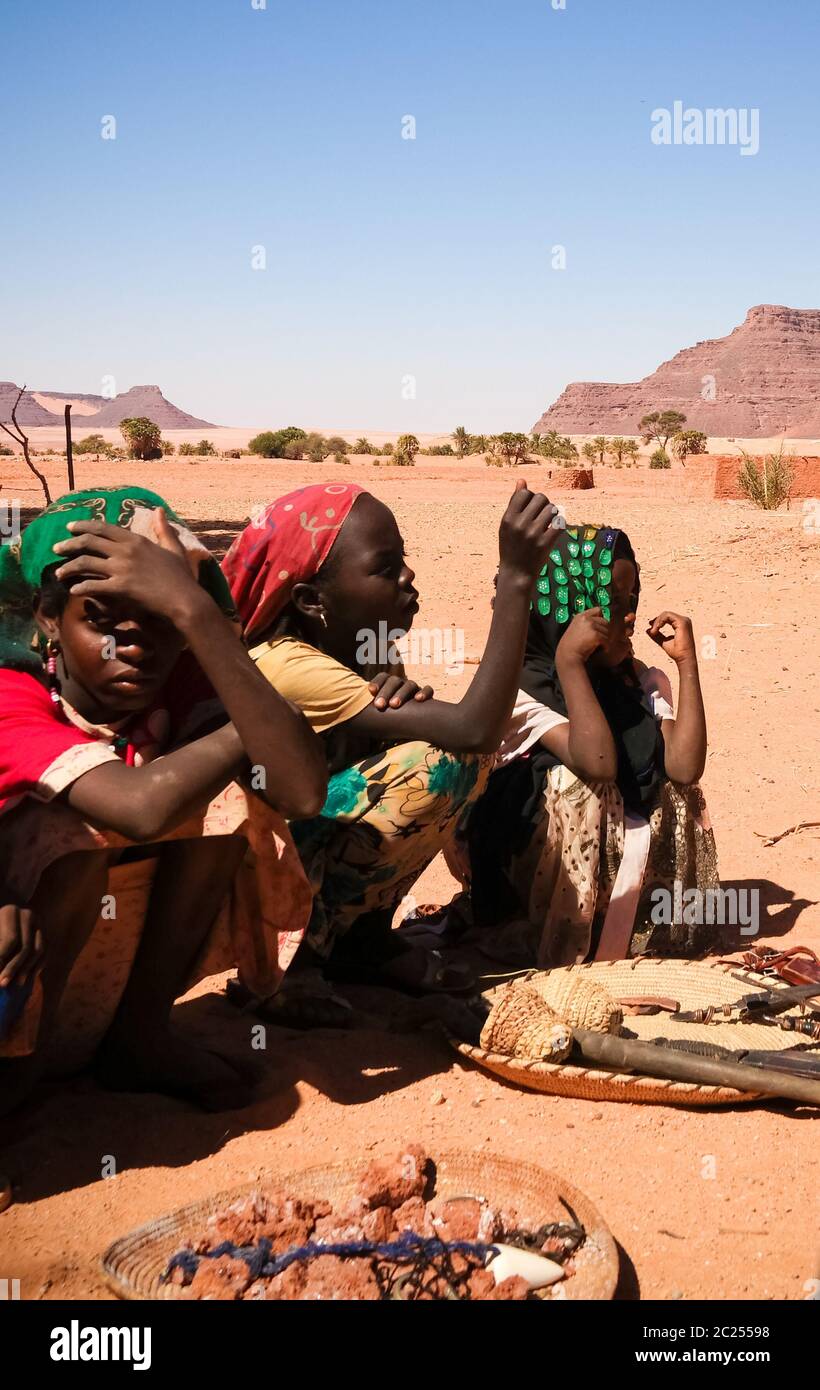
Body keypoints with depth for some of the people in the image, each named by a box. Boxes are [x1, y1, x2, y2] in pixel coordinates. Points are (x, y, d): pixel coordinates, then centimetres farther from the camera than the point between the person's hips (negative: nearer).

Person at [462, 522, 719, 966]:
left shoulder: (644, 682, 0)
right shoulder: (520, 690, -17)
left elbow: (684, 767, -17)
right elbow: (598, 765, -32)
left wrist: (687, 661, -14)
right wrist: (569, 662, -34)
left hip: (628, 859, 5)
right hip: (537, 866, -5)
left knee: (675, 792, -15)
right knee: (576, 785, -29)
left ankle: (659, 923, 2)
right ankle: (569, 945, -19)